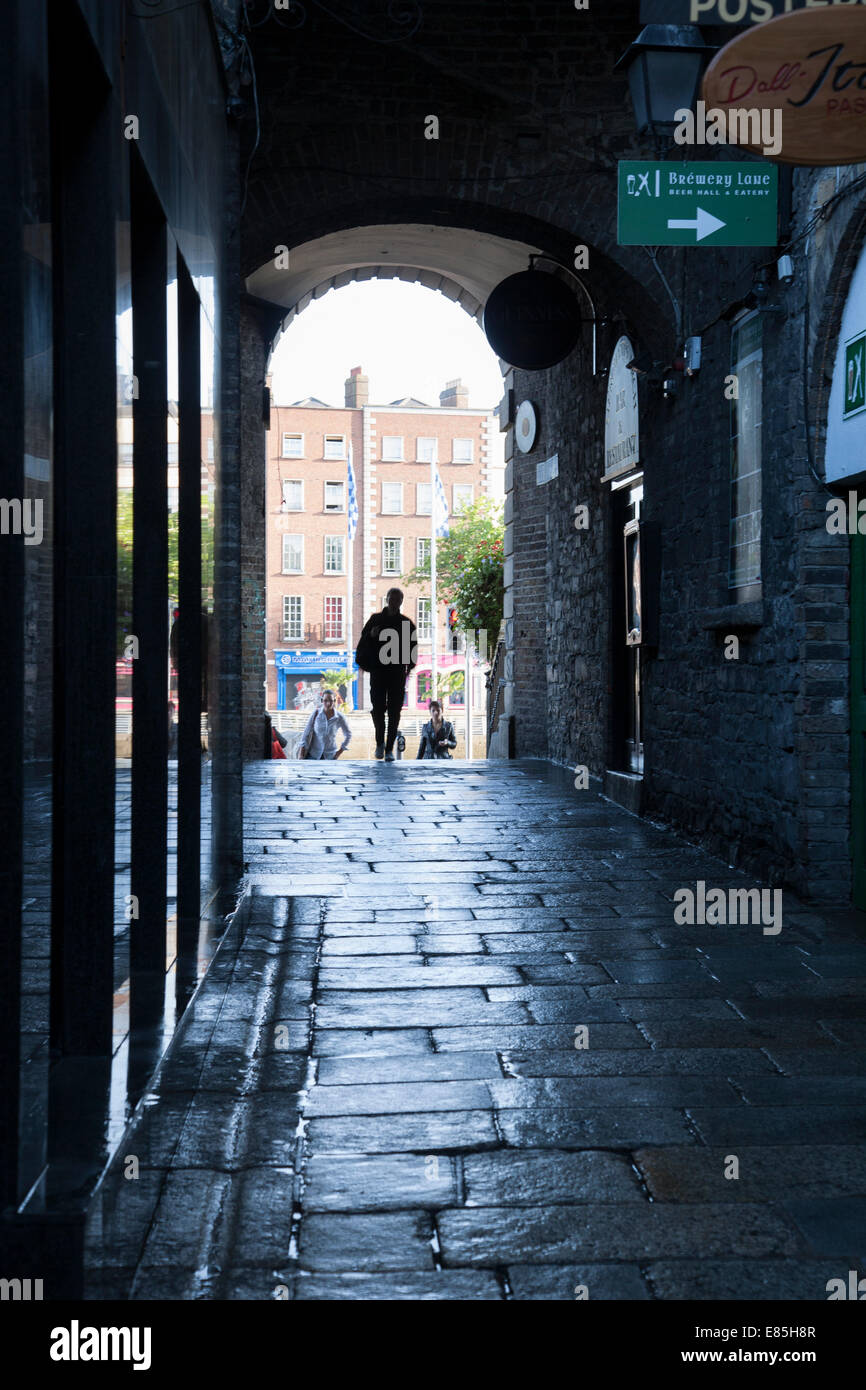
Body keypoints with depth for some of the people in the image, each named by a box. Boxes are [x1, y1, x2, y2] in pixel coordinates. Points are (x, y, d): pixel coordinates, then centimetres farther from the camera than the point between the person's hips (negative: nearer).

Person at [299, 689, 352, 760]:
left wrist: (340, 752, 4)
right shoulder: (316, 713, -6)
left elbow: (348, 735, 9)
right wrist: (302, 756, -7)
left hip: (330, 756, 0)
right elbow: (307, 733, -4)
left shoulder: (340, 718, -6)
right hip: (313, 754, 0)